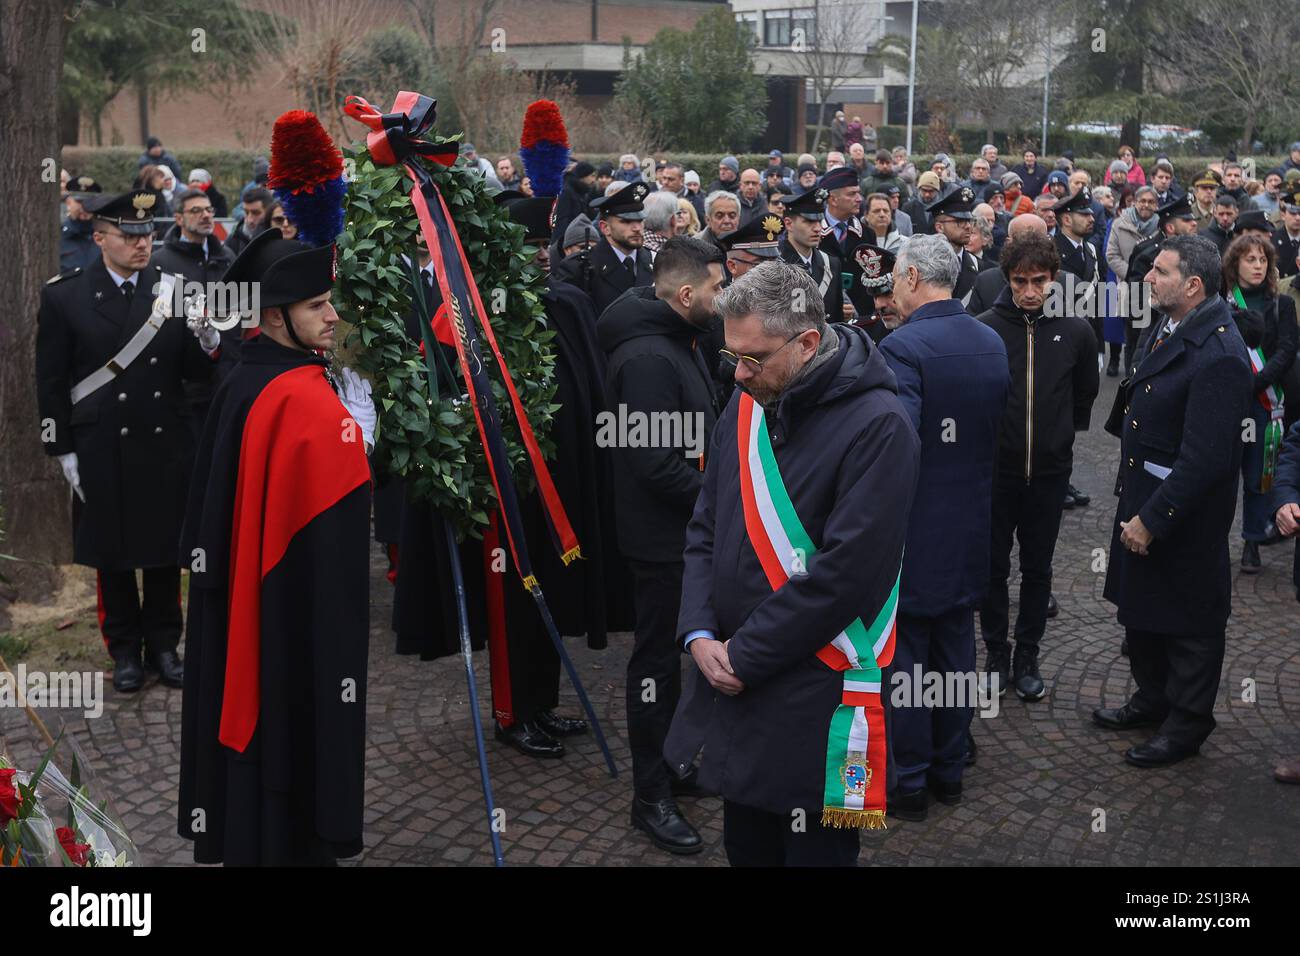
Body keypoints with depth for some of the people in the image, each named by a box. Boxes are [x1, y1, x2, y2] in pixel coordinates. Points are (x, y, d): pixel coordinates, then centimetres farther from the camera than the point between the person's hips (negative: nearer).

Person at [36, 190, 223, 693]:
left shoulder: (173, 290, 1)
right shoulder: (64, 296, -4)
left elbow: (194, 371, 1)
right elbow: (51, 382, -1)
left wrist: (208, 344, -20)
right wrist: (64, 451, -4)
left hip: (166, 448, 2)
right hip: (103, 453, -1)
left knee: (166, 549, 10)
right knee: (112, 555, 10)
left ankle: (163, 643, 26)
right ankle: (125, 649, 25)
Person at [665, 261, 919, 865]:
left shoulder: (877, 425, -17)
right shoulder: (746, 407, 6)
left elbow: (847, 570, -22)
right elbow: (706, 528, 11)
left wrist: (745, 654, -16)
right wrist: (700, 634, -4)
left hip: (814, 700, -6)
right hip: (731, 680, 6)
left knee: (814, 850, 7)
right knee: (745, 844, 18)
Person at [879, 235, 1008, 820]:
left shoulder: (903, 347, -19)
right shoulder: (992, 343, 5)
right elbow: (997, 427, 12)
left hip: (911, 530, -7)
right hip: (971, 526, 7)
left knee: (902, 657, 5)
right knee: (956, 650, 16)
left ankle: (909, 783, 14)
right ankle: (949, 770, 27)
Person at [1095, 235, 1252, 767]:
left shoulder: (1217, 355, -26)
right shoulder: (1170, 330, 3)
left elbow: (1203, 459, -27)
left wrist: (1152, 519, -22)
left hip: (1185, 514, -9)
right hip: (1142, 501, 9)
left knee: (1188, 623, 9)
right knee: (1141, 607, 22)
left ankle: (1186, 724, 27)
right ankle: (1152, 699, 42)